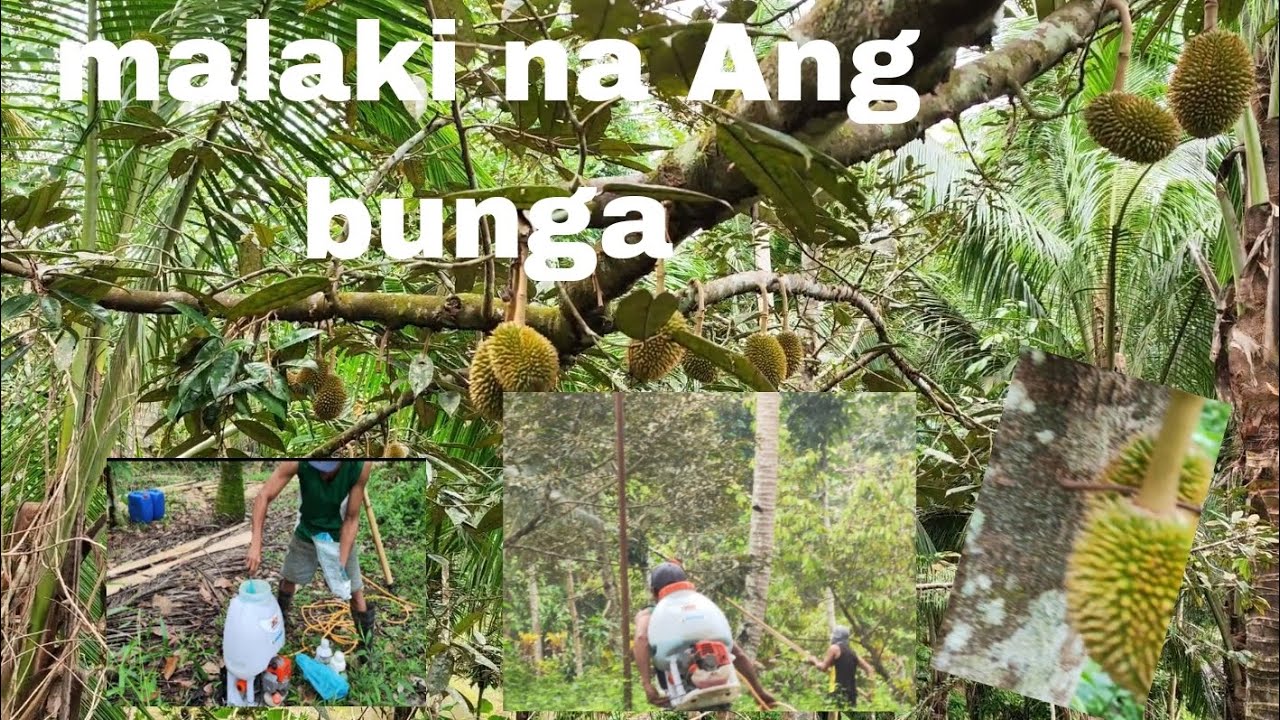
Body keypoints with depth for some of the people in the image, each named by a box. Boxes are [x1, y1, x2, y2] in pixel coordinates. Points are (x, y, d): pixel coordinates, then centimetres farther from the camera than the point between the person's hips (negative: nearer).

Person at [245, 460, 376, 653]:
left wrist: (341, 565, -26)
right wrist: (256, 544, -38)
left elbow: (351, 519, -23)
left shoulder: (361, 465, -34)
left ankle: (366, 638, 33)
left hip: (340, 536, -1)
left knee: (354, 591, 10)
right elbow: (264, 495, -30)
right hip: (306, 533, 2)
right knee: (289, 578, 22)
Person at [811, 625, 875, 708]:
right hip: (852, 691, 7)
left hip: (838, 691, -7)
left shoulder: (834, 648, -2)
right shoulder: (852, 652, 18)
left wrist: (815, 661, 15)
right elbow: (868, 668, 15)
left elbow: (823, 667, -5)